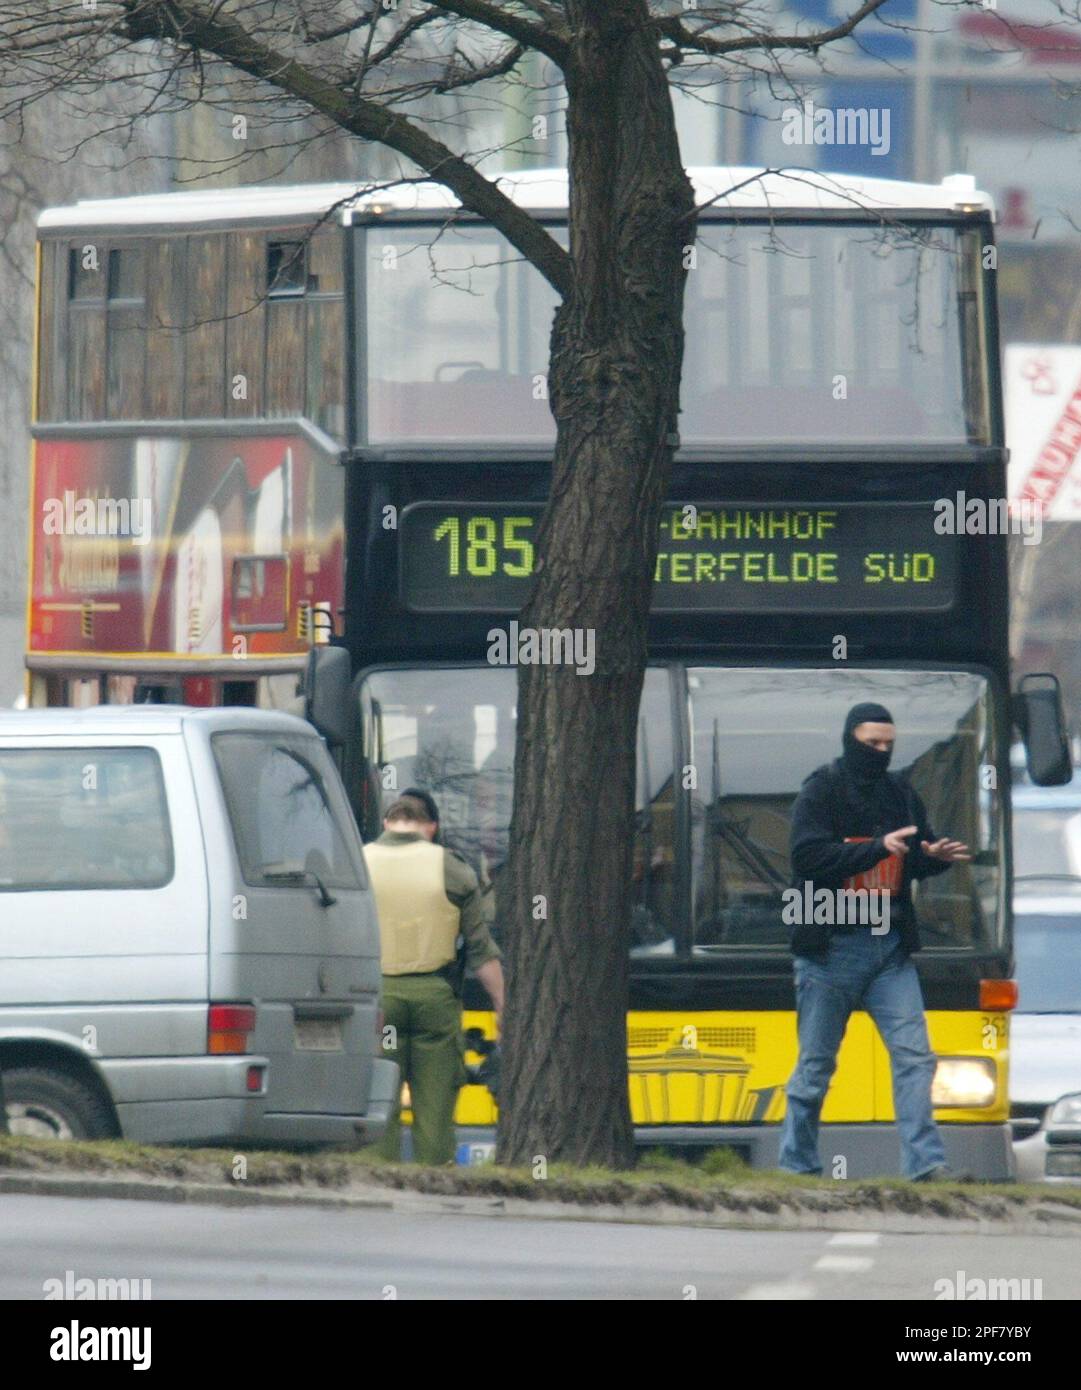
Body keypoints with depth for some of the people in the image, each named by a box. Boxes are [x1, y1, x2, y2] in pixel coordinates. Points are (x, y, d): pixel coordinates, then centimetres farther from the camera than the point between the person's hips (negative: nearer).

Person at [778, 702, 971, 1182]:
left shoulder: (900, 794, 12)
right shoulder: (820, 793, -5)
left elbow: (918, 859, 21)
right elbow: (810, 858, -18)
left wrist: (937, 855, -3)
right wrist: (878, 848, -26)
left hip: (890, 946, 4)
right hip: (832, 946, -4)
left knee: (913, 1053, -8)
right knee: (816, 1064, 3)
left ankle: (925, 1163, -12)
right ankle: (796, 1164, 14)